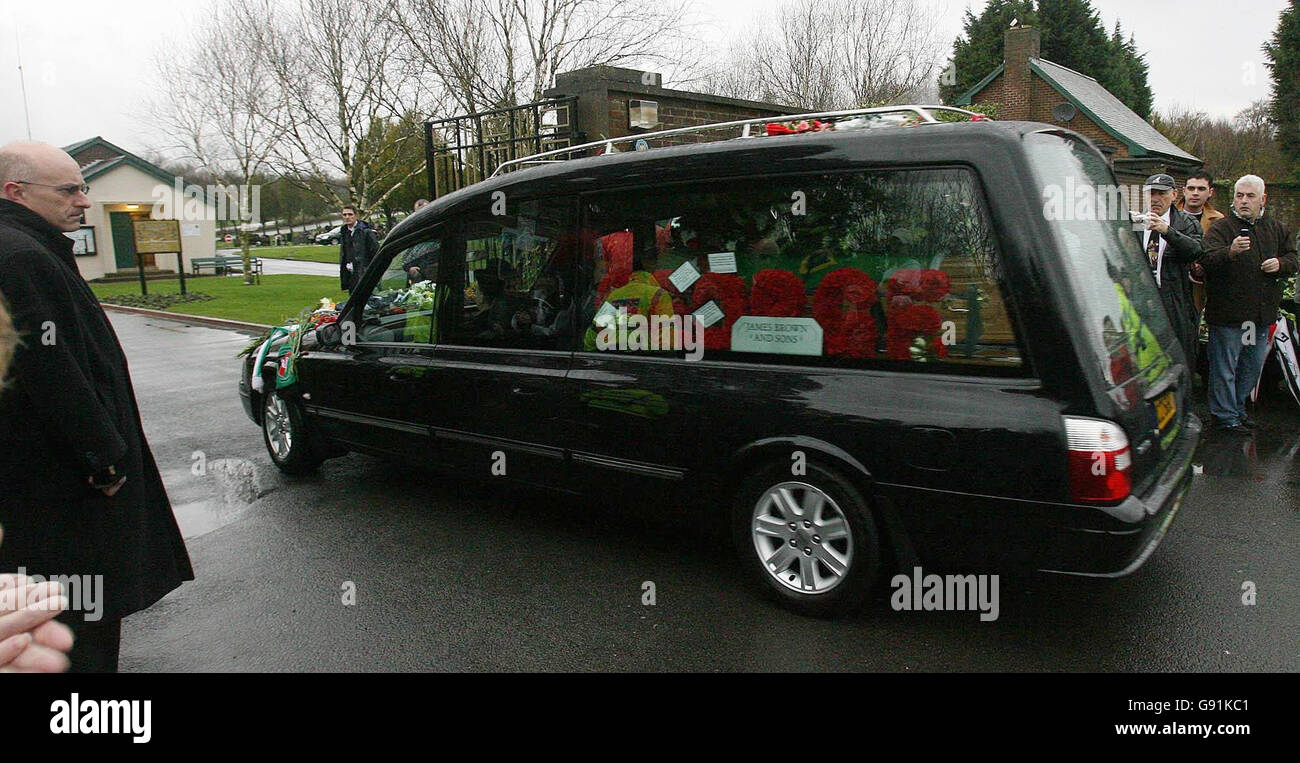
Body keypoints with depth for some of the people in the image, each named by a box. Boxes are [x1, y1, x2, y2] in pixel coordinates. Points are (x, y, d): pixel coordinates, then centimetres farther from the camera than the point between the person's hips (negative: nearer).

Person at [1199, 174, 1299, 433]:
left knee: (1253, 365, 16)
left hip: (1262, 313, 6)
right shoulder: (1220, 228, -7)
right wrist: (1230, 252, -42)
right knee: (1225, 367, -1)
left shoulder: (1277, 228, 12)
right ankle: (1225, 416, 8)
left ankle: (1237, 408, 30)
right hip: (1227, 312, -6)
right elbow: (1207, 260, -22)